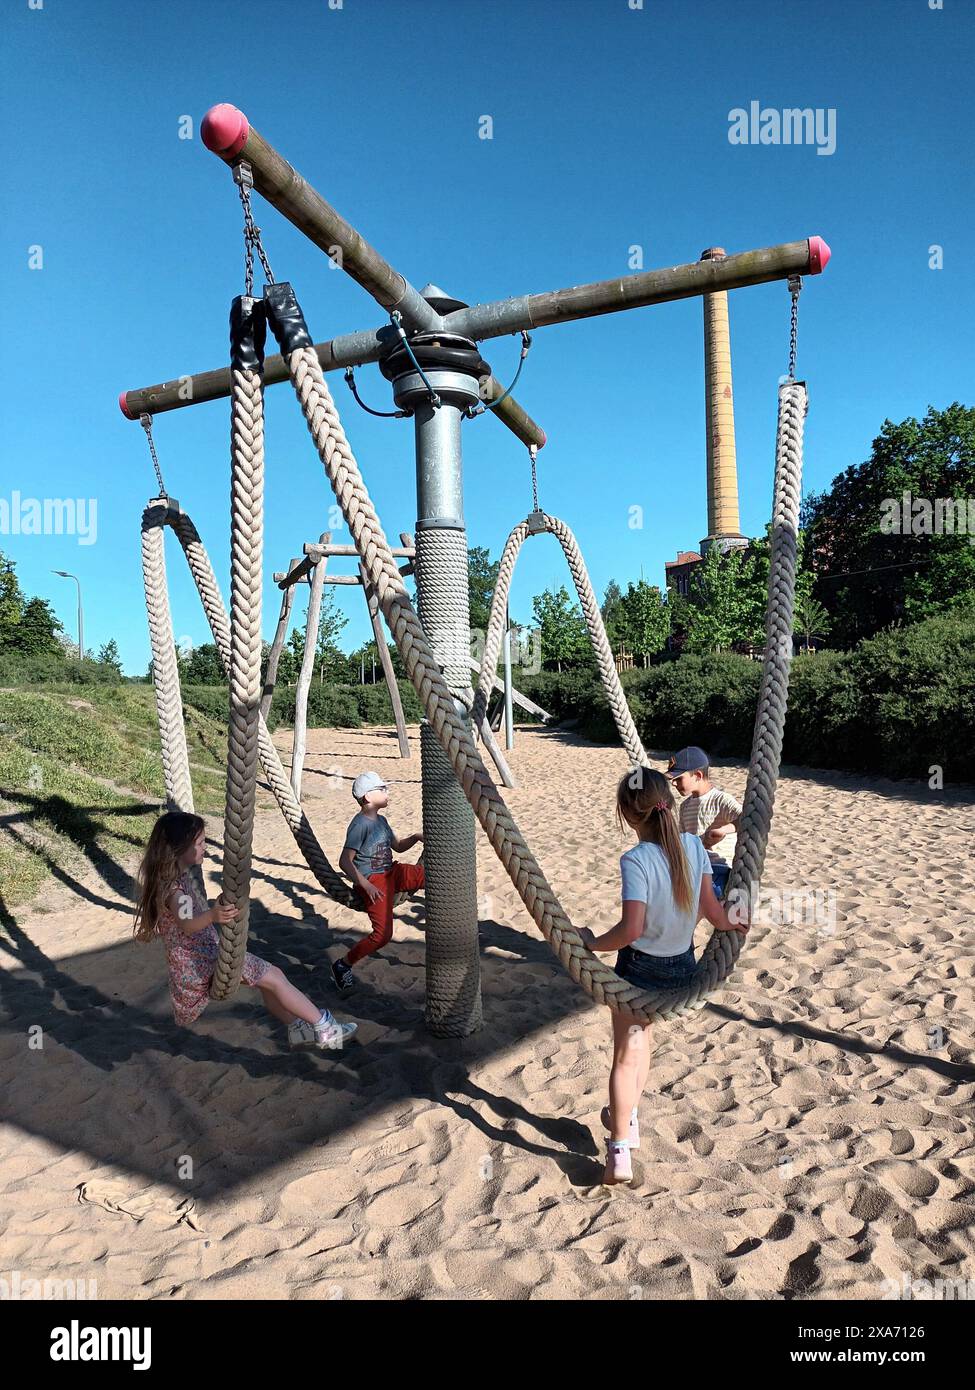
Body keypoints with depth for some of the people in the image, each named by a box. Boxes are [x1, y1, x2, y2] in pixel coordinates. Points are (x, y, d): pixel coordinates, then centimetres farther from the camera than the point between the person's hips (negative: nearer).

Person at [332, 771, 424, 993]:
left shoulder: (381, 821, 11)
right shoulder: (360, 824, -16)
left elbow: (398, 846, 22)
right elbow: (345, 862, -18)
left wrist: (415, 838, 2)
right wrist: (366, 885, -24)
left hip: (392, 873, 8)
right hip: (373, 881, -8)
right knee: (383, 934, -16)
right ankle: (343, 965, 2)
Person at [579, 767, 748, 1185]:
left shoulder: (636, 860, -27)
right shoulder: (693, 847, -10)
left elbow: (631, 929, -32)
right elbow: (710, 907, -2)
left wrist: (593, 942, -16)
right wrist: (729, 925, 18)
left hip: (640, 967, -6)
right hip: (682, 966, 6)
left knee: (626, 1056, 8)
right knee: (640, 1038, 28)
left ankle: (620, 1153, 10)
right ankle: (626, 1117, 41)